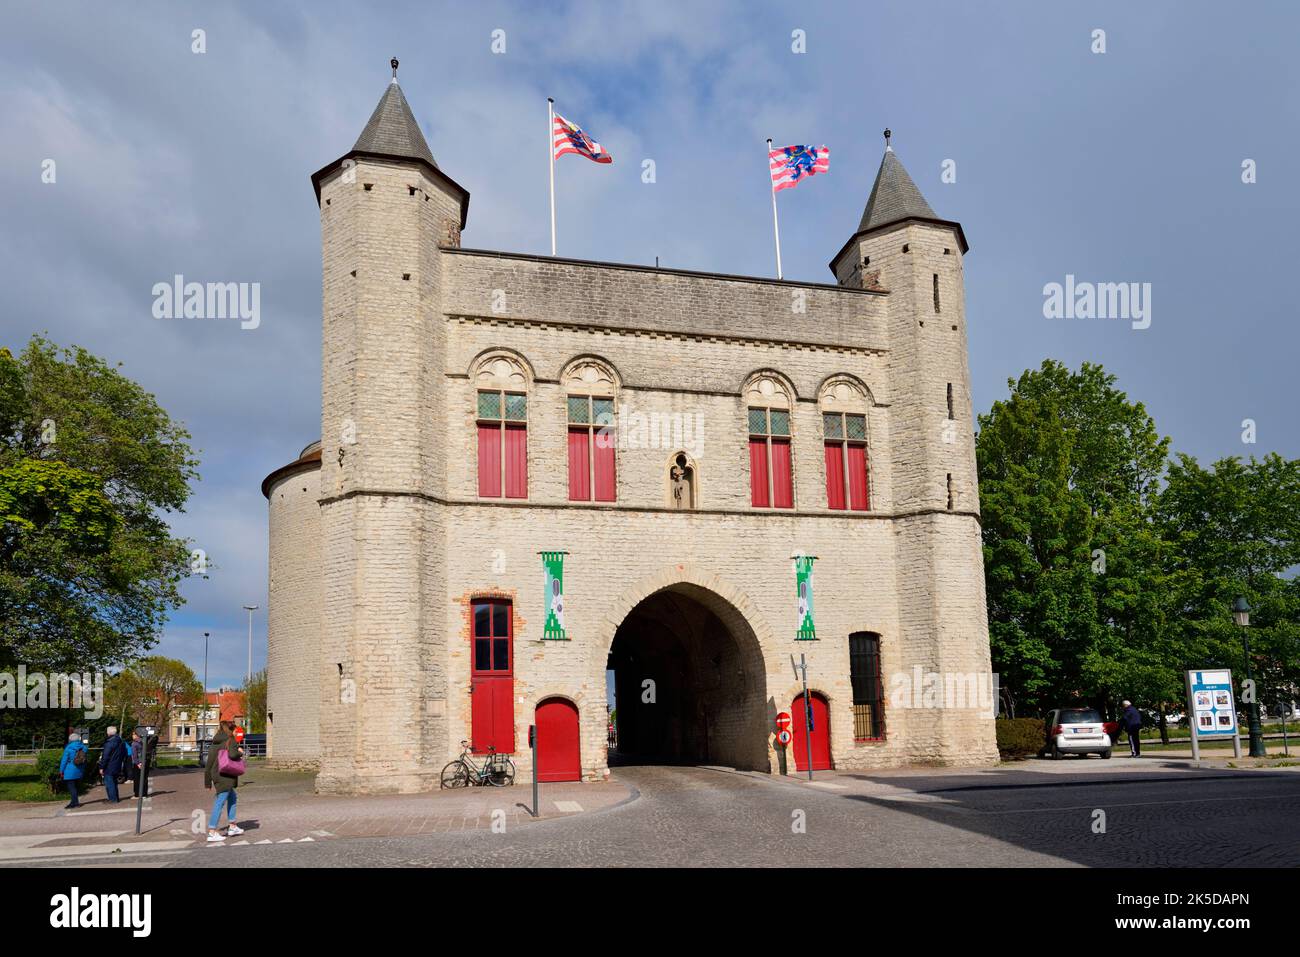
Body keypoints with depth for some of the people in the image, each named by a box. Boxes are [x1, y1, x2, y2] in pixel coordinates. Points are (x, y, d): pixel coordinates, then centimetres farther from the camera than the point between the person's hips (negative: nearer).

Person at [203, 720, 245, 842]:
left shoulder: (216, 741, 12)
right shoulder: (231, 741, -11)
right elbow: (232, 754, -26)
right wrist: (240, 752, -7)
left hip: (216, 773, 9)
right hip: (225, 776, -9)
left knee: (232, 797, 23)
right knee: (220, 802, -6)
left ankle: (232, 826, 29)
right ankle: (212, 833, -6)